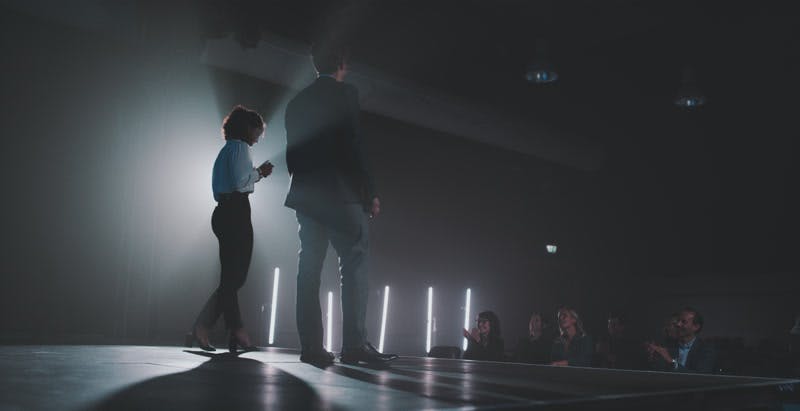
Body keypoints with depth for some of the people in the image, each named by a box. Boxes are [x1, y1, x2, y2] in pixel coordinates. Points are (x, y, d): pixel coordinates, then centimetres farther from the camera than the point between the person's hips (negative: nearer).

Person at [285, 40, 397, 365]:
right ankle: (354, 343, -9)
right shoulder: (345, 94, -3)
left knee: (309, 268, 6)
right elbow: (354, 145, -10)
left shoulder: (296, 102, 16)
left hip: (305, 195, 7)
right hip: (340, 194, -6)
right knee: (355, 263, -3)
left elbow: (291, 152, 15)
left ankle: (311, 346, 5)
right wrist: (370, 192, -8)